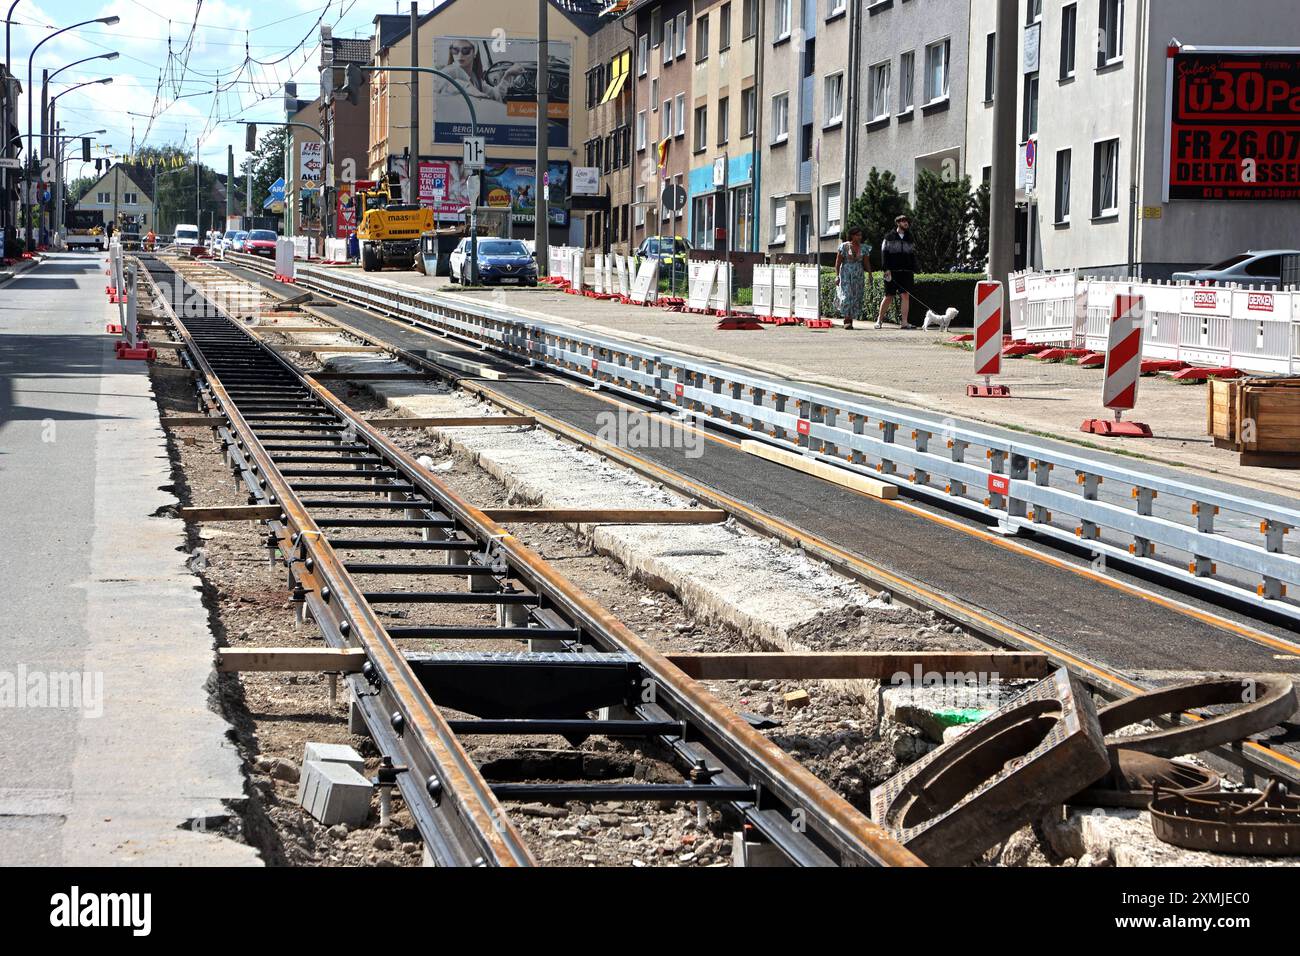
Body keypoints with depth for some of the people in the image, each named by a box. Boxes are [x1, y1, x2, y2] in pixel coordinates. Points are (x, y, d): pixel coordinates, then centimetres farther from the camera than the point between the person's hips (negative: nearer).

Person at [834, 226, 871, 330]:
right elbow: (838, 262, -1)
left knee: (856, 297, -1)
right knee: (847, 296, -14)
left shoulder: (863, 248, 9)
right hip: (846, 275, -4)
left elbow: (866, 263, 9)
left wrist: (870, 274, -3)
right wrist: (837, 276, -8)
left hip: (858, 276, 4)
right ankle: (847, 320, -15)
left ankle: (850, 320, 7)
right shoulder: (844, 246, -1)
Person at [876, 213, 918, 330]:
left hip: (906, 272, 3)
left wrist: (914, 272, 9)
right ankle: (879, 319, 14)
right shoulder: (889, 237, 5)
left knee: (906, 295, -6)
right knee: (889, 297, 0)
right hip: (892, 271, -3)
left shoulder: (909, 239, 17)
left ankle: (904, 322, -6)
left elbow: (913, 256, 18)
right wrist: (886, 269, -11)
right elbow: (884, 253, -1)